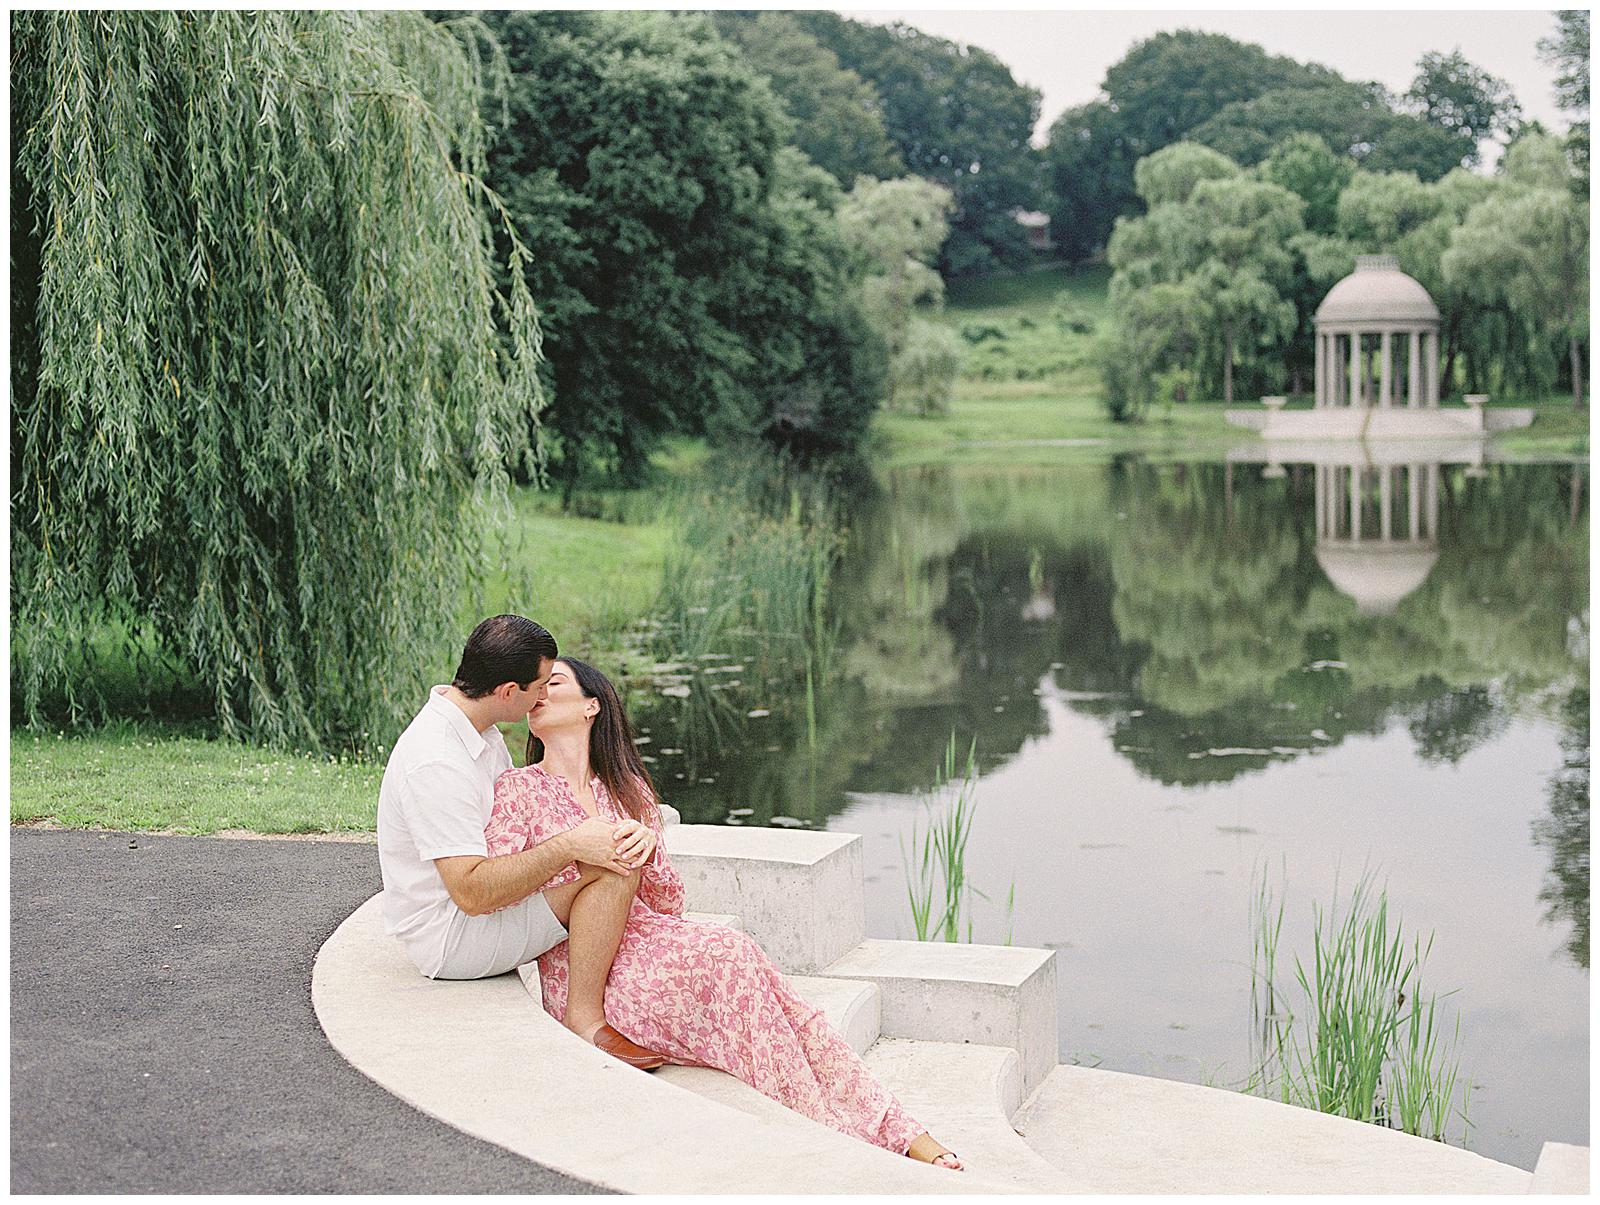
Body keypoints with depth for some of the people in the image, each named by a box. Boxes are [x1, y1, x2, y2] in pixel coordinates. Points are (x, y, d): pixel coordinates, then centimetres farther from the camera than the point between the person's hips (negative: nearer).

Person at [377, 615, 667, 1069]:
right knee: (613, 871, -22)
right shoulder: (436, 763, -28)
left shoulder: (480, 732, 5)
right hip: (448, 940, -11)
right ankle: (584, 1019, -12)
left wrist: (625, 831, -9)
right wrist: (568, 846, -29)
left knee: (618, 854, 16)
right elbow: (472, 892, -31)